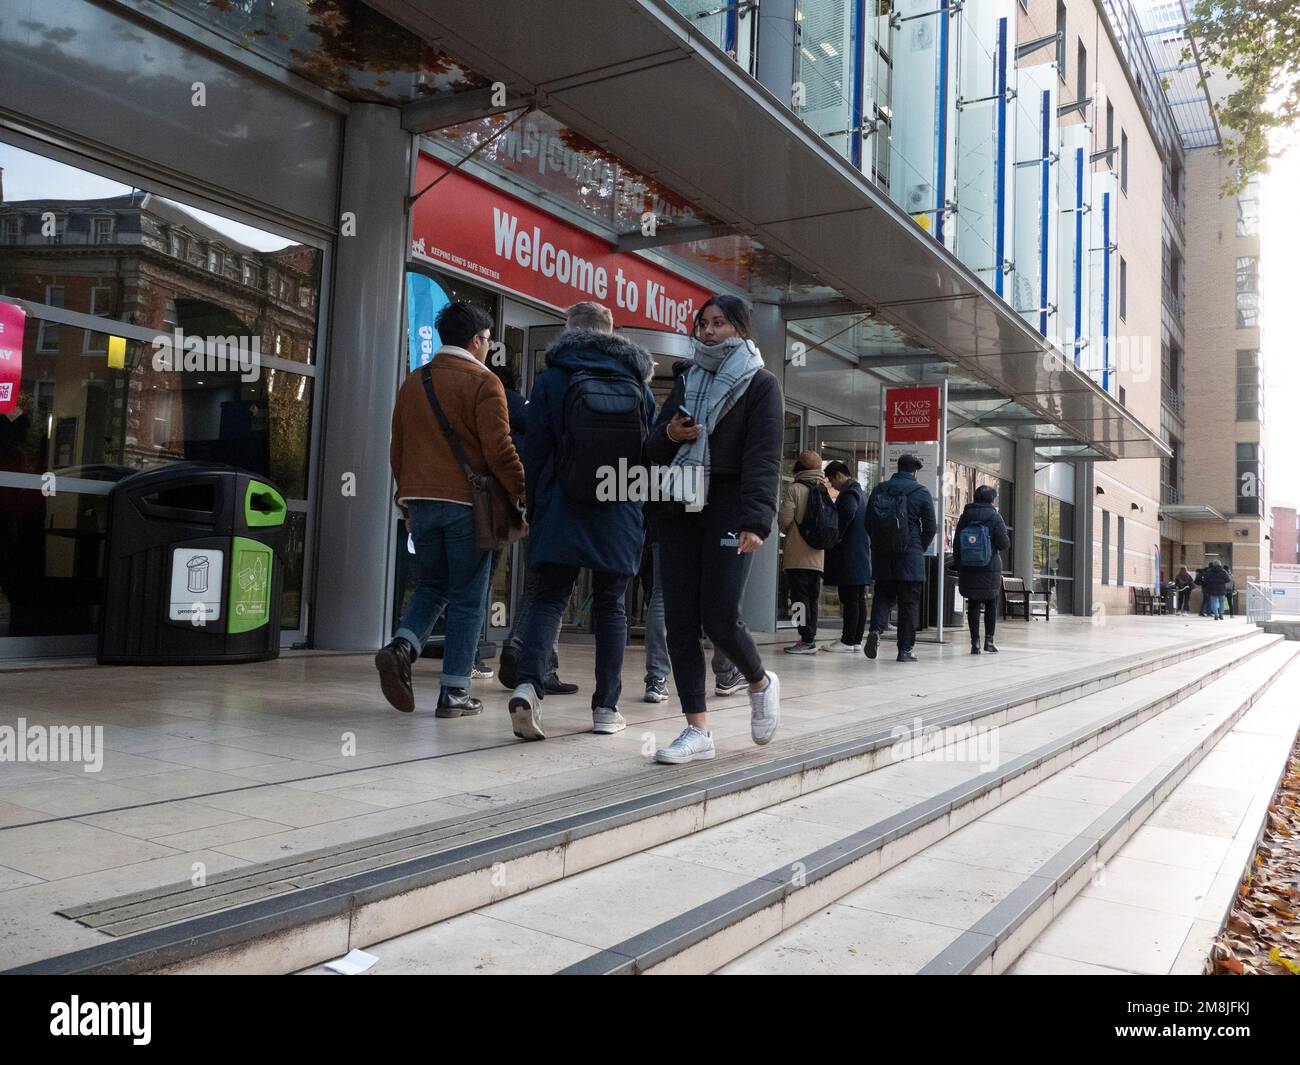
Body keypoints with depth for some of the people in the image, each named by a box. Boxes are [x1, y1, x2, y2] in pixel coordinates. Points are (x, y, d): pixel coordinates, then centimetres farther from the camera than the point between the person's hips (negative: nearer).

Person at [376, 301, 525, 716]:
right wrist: (524, 494, -4)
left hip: (421, 501, 6)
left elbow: (397, 449, 19)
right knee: (467, 599, 2)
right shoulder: (483, 382, -6)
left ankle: (401, 647, -7)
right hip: (467, 503, -6)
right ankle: (454, 692, 3)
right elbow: (499, 449, -13)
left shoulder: (413, 382, 15)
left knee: (432, 585, 19)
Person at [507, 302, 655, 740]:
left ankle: (529, 683, -18)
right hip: (621, 518, 2)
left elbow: (535, 451, -1)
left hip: (562, 511, -1)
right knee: (610, 604, 9)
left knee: (550, 597, 4)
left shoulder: (551, 379, 1)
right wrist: (641, 510, 16)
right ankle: (606, 707, 12)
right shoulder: (637, 383, 7)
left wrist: (533, 509, 6)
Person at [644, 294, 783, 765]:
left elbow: (763, 457, -10)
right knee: (679, 620, -1)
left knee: (719, 617, -12)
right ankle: (698, 730, 5)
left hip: (727, 510, -5)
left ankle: (761, 684, 20)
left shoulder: (760, 384, 2)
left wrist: (756, 521, -23)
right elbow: (652, 447, 17)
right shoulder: (686, 380, 18)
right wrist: (668, 434, -7)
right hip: (678, 510, 5)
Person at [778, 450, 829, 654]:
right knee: (812, 596, 11)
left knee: (799, 596, -4)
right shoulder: (825, 490, 8)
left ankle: (806, 639, -8)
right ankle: (810, 638, 15)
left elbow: (784, 520, -11)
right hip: (818, 555, 6)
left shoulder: (794, 488, -7)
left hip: (797, 554, -6)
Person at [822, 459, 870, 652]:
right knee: (859, 600, 10)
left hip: (849, 556, -10)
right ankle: (857, 640, 14)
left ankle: (847, 641, -5)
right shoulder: (858, 492, 20)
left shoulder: (849, 493, -11)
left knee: (849, 600, -7)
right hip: (862, 556, 10)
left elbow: (847, 513, -31)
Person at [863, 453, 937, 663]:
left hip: (881, 553, 3)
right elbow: (930, 527, -1)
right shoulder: (921, 492, -1)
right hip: (910, 555, -3)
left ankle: (876, 629, -15)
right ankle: (905, 649, 5)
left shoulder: (879, 489, 7)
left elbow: (868, 522, 6)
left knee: (882, 595, 12)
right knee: (909, 602, 4)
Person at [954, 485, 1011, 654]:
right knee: (991, 605, 11)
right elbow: (1004, 544, -10)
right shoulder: (994, 517, -7)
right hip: (990, 569, -2)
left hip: (968, 569, 3)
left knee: (973, 605, 6)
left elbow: (956, 543, 8)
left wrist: (959, 568, 14)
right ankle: (989, 640, 8)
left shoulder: (965, 517, 5)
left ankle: (975, 642, 2)